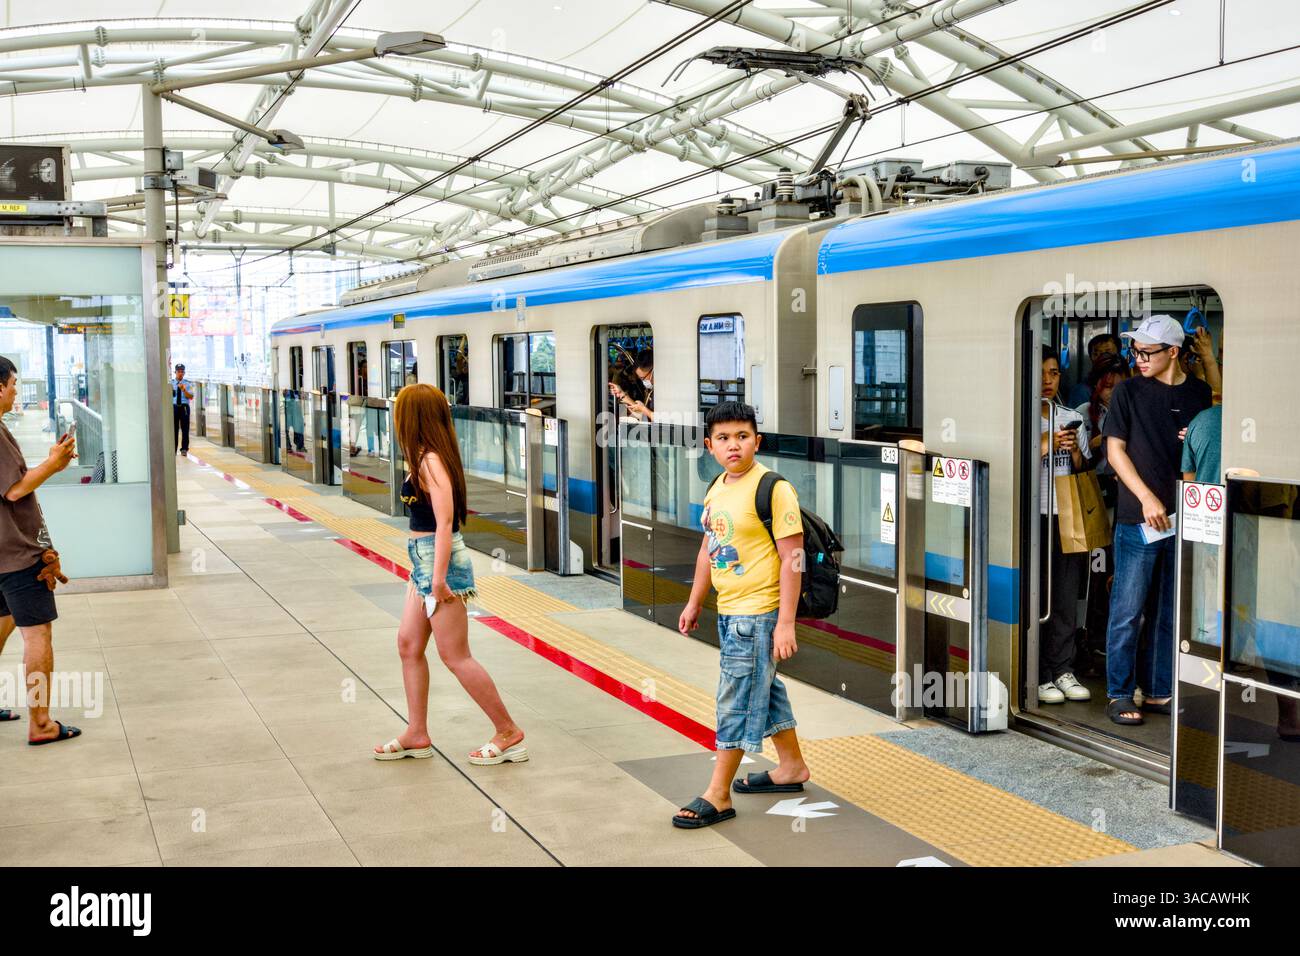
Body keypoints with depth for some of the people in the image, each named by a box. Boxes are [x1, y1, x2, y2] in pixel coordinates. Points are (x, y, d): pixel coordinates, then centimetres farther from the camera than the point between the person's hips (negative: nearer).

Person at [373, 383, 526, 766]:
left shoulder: (431, 461, -18)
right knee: (408, 643, 13)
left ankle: (509, 734, 7)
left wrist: (439, 577, -23)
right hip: (424, 560, 10)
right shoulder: (425, 457, 9)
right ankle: (416, 735, 22)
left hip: (439, 560, -10)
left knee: (455, 656, -2)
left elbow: (445, 521, -23)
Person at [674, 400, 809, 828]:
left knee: (738, 697, -4)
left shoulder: (773, 488, -16)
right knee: (764, 688, 20)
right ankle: (792, 767, 37)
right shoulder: (715, 489, 8)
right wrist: (694, 603, 21)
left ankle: (718, 795, 4)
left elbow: (792, 558, -17)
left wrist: (786, 623, -20)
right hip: (728, 611, 8)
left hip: (759, 612, -8)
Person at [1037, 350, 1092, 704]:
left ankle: (1062, 670, 11)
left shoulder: (1074, 419, 14)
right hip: (1036, 516, -4)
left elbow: (1085, 472, 16)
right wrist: (1045, 446, -13)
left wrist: (1075, 450, -3)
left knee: (1066, 598, 4)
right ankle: (1039, 676, 2)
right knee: (1036, 596, -3)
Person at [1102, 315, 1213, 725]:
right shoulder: (1128, 391, -1)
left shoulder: (1200, 394, 8)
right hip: (1138, 520, -3)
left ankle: (1159, 692, 21)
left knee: (1172, 613, 11)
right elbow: (1115, 450, -3)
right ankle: (1119, 695, 7)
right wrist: (1147, 498, -12)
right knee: (1128, 612, -2)